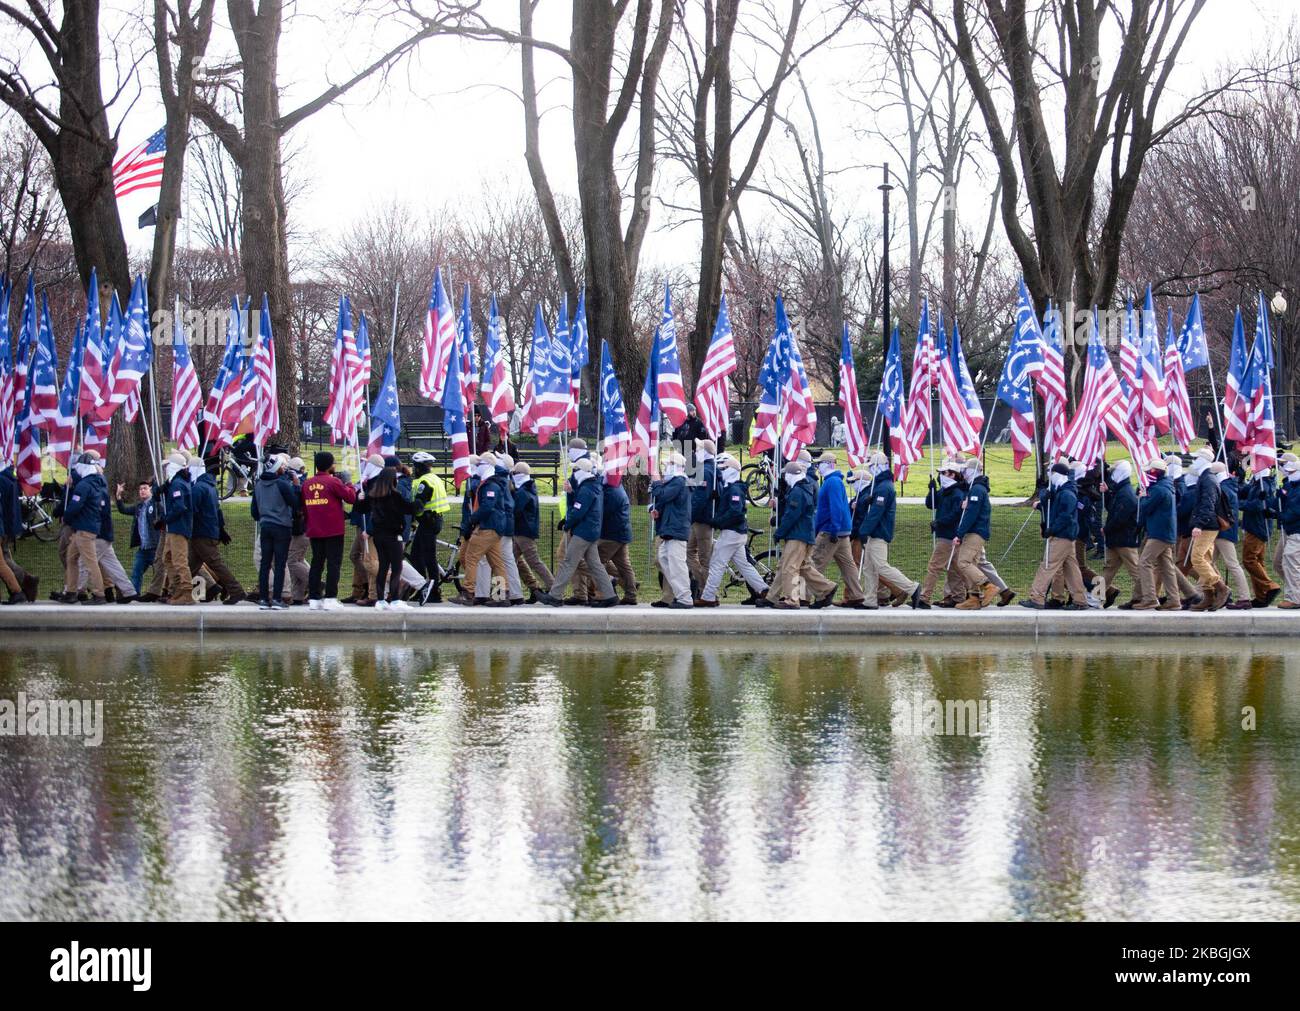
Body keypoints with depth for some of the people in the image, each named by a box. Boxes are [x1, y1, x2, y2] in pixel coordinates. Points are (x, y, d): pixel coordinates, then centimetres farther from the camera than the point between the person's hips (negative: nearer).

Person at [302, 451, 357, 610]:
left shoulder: (307, 484, 6)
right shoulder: (333, 482, -12)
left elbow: (303, 507, 11)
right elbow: (351, 497, -9)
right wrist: (349, 486, 11)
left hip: (314, 531, 5)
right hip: (333, 531, -5)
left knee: (316, 564, 11)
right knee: (333, 564, -1)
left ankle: (314, 598, 10)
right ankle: (330, 599, -6)